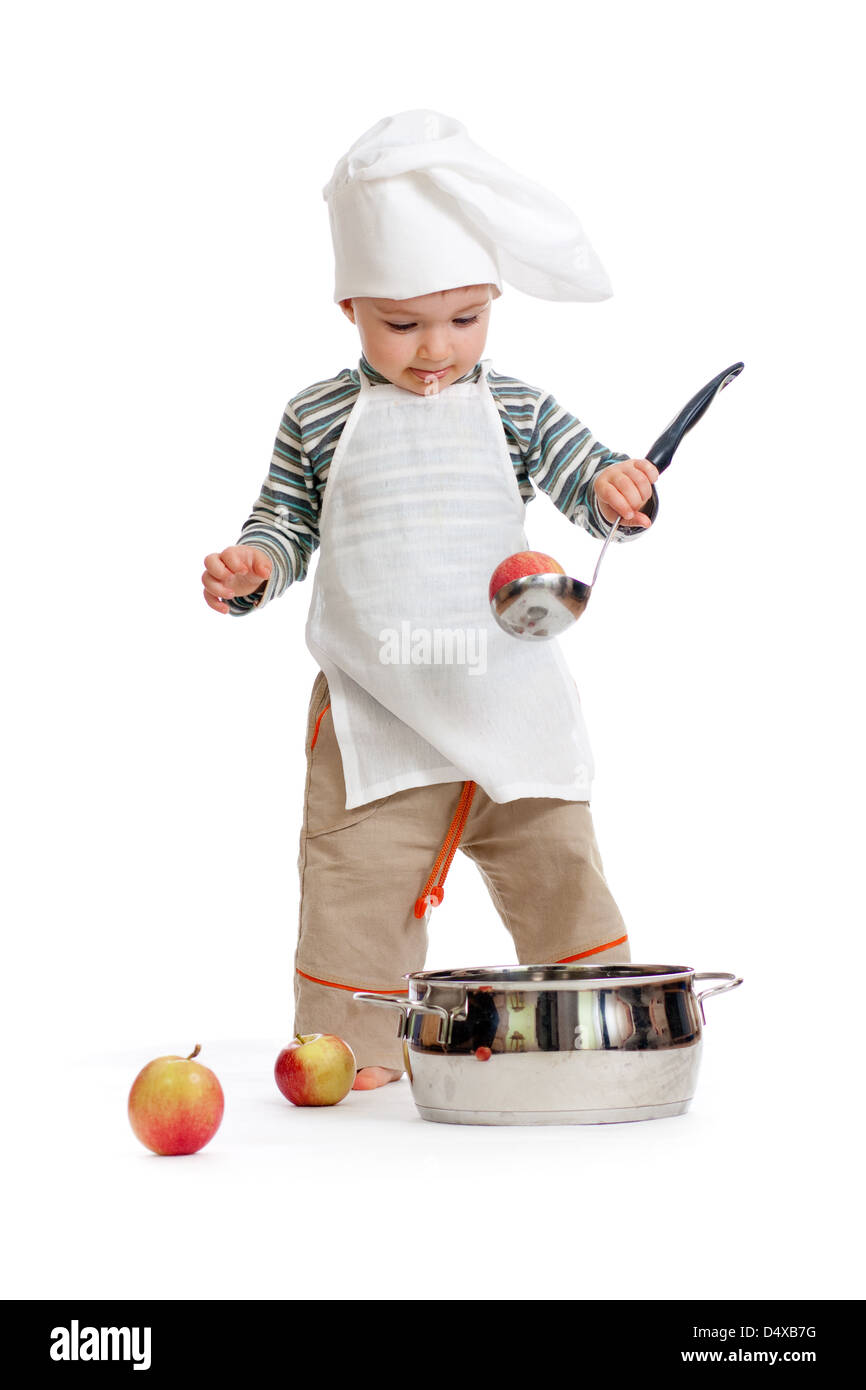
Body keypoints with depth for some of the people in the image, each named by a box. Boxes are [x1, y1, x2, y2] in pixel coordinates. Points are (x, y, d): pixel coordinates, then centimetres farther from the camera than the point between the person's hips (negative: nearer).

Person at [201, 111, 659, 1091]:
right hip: (372, 706, -1)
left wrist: (620, 492, -25)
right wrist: (250, 568, -13)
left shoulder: (516, 411, 2)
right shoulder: (319, 420, 1)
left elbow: (588, 486, -3)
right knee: (356, 874, -1)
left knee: (558, 864, 8)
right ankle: (353, 1047, 13)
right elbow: (285, 524, 8)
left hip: (509, 698, 1)